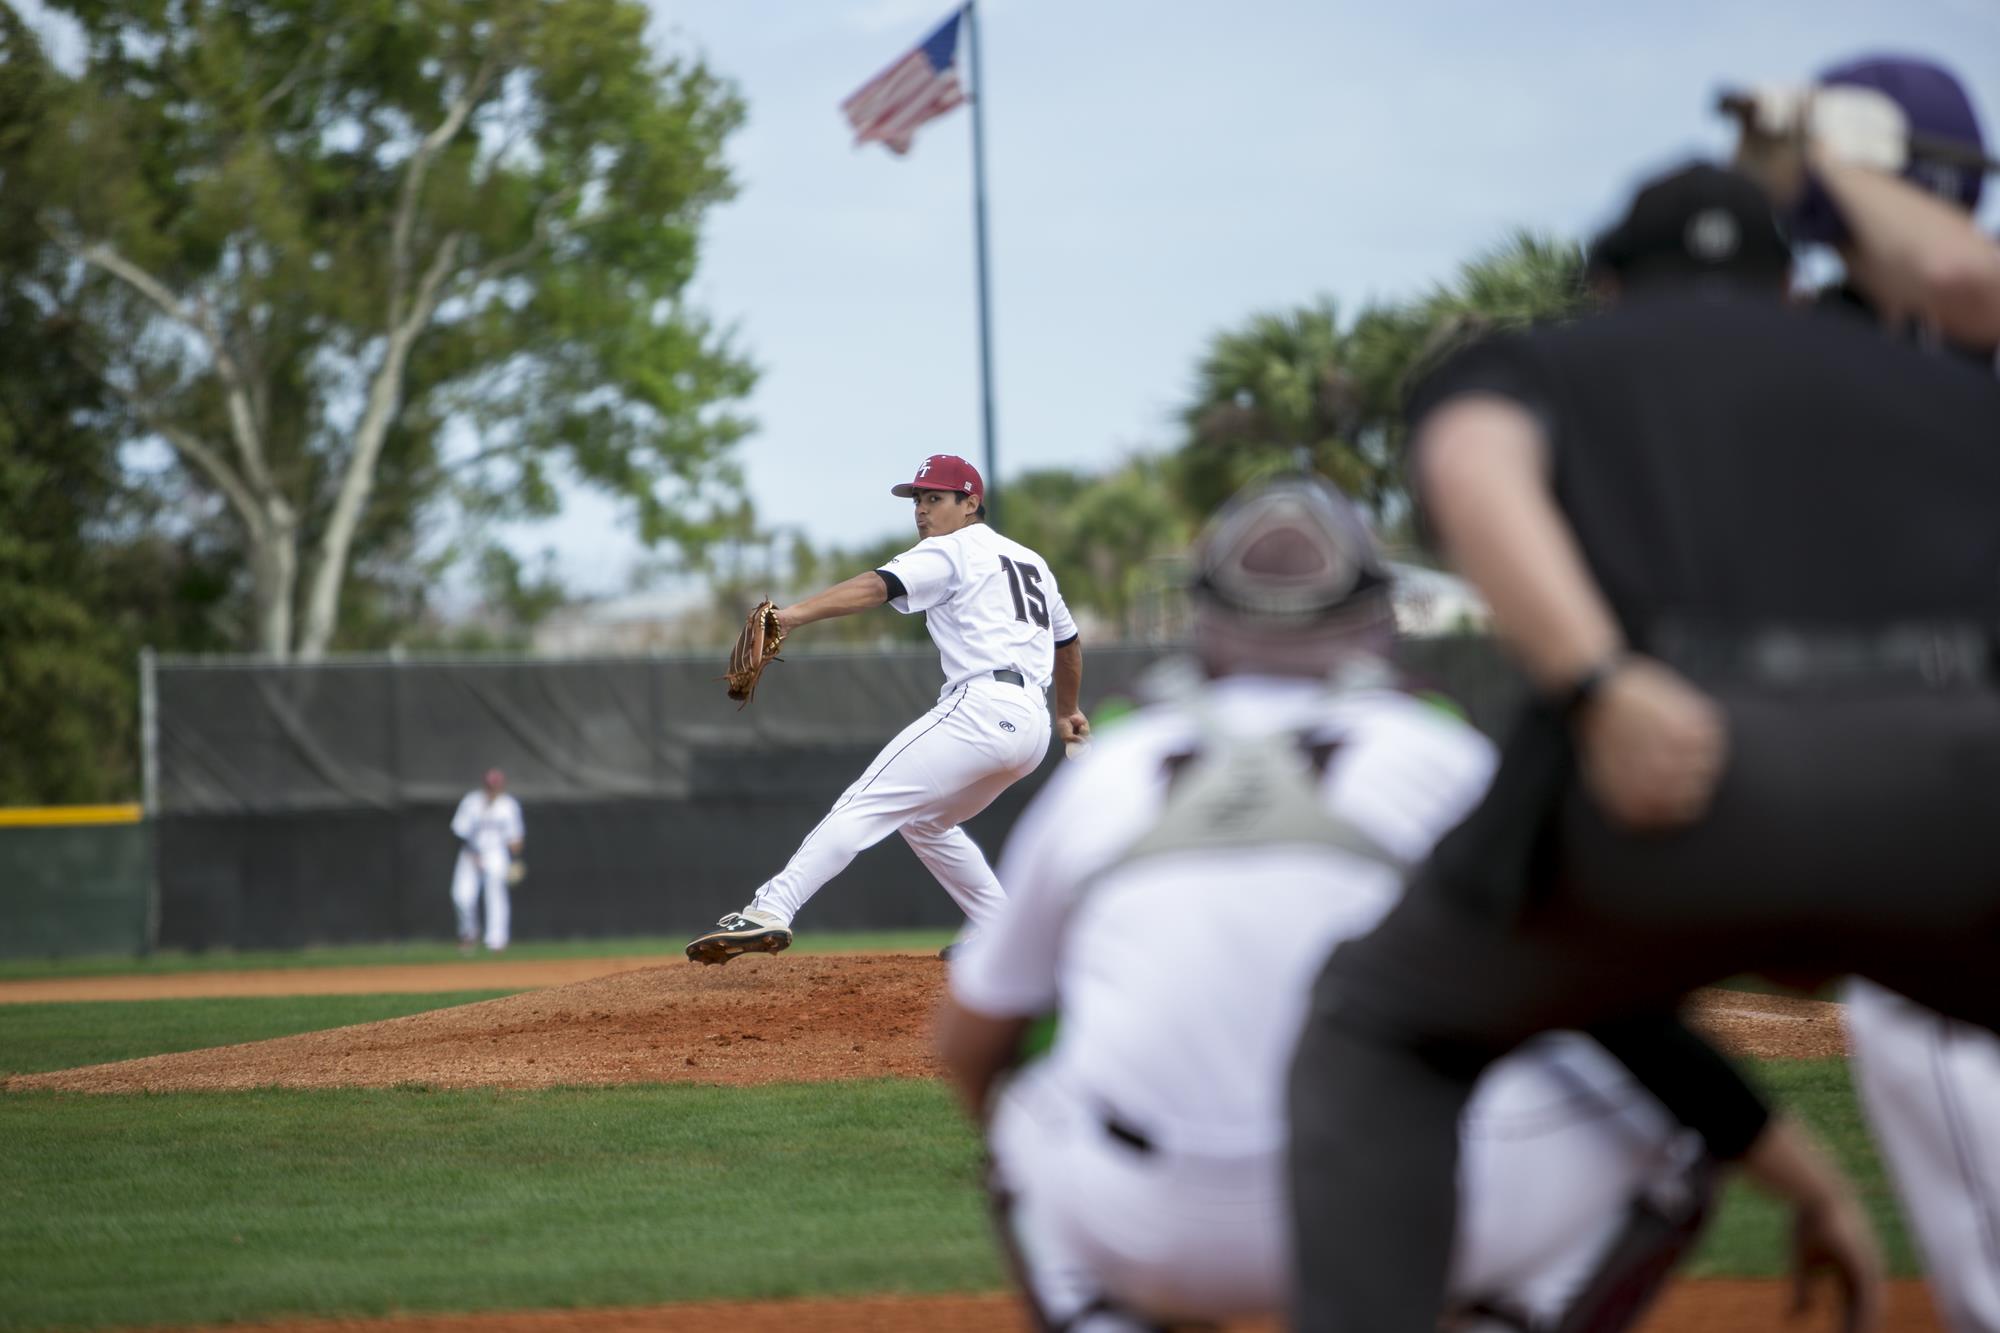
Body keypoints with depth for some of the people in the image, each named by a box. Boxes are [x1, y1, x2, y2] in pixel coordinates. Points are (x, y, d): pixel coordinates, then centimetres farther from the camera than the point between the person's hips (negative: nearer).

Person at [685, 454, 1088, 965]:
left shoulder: (950, 552, 1)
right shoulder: (1030, 561, 26)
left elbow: (878, 586, -16)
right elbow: (1068, 640, 37)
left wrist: (795, 613, -29)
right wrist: (1068, 711, 54)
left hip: (979, 707, -9)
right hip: (1033, 724, 9)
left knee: (866, 804, -18)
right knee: (924, 821, 27)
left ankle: (770, 910, -32)